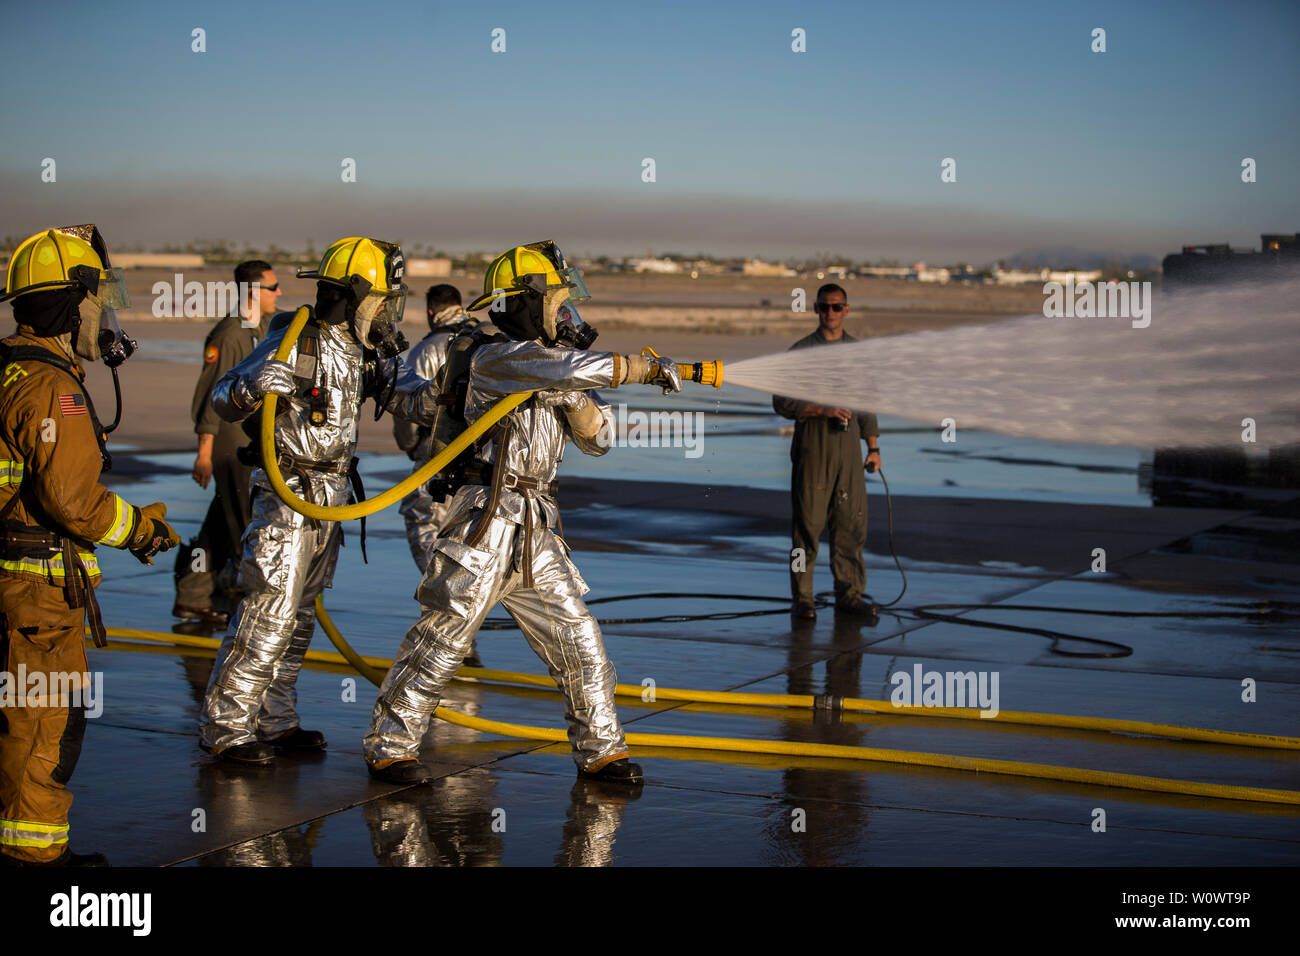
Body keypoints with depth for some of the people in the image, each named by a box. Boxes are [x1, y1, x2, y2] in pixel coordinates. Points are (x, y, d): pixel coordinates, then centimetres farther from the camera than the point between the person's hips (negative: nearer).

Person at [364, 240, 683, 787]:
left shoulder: (556, 383, 18)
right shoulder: (495, 359, -7)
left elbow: (599, 439, 15)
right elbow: (569, 368, -22)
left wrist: (574, 402, -5)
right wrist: (649, 368, -17)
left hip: (537, 534, 8)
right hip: (485, 521, -7)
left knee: (577, 638, 5)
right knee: (442, 637, -4)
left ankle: (600, 749, 14)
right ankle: (389, 746, 6)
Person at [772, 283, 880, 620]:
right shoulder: (801, 352, -2)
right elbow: (782, 402, -8)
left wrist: (873, 447, 13)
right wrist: (824, 410, -19)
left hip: (848, 450, 4)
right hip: (812, 450, -4)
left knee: (851, 523, 4)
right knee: (807, 524, -1)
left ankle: (849, 593, 13)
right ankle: (802, 598, 5)